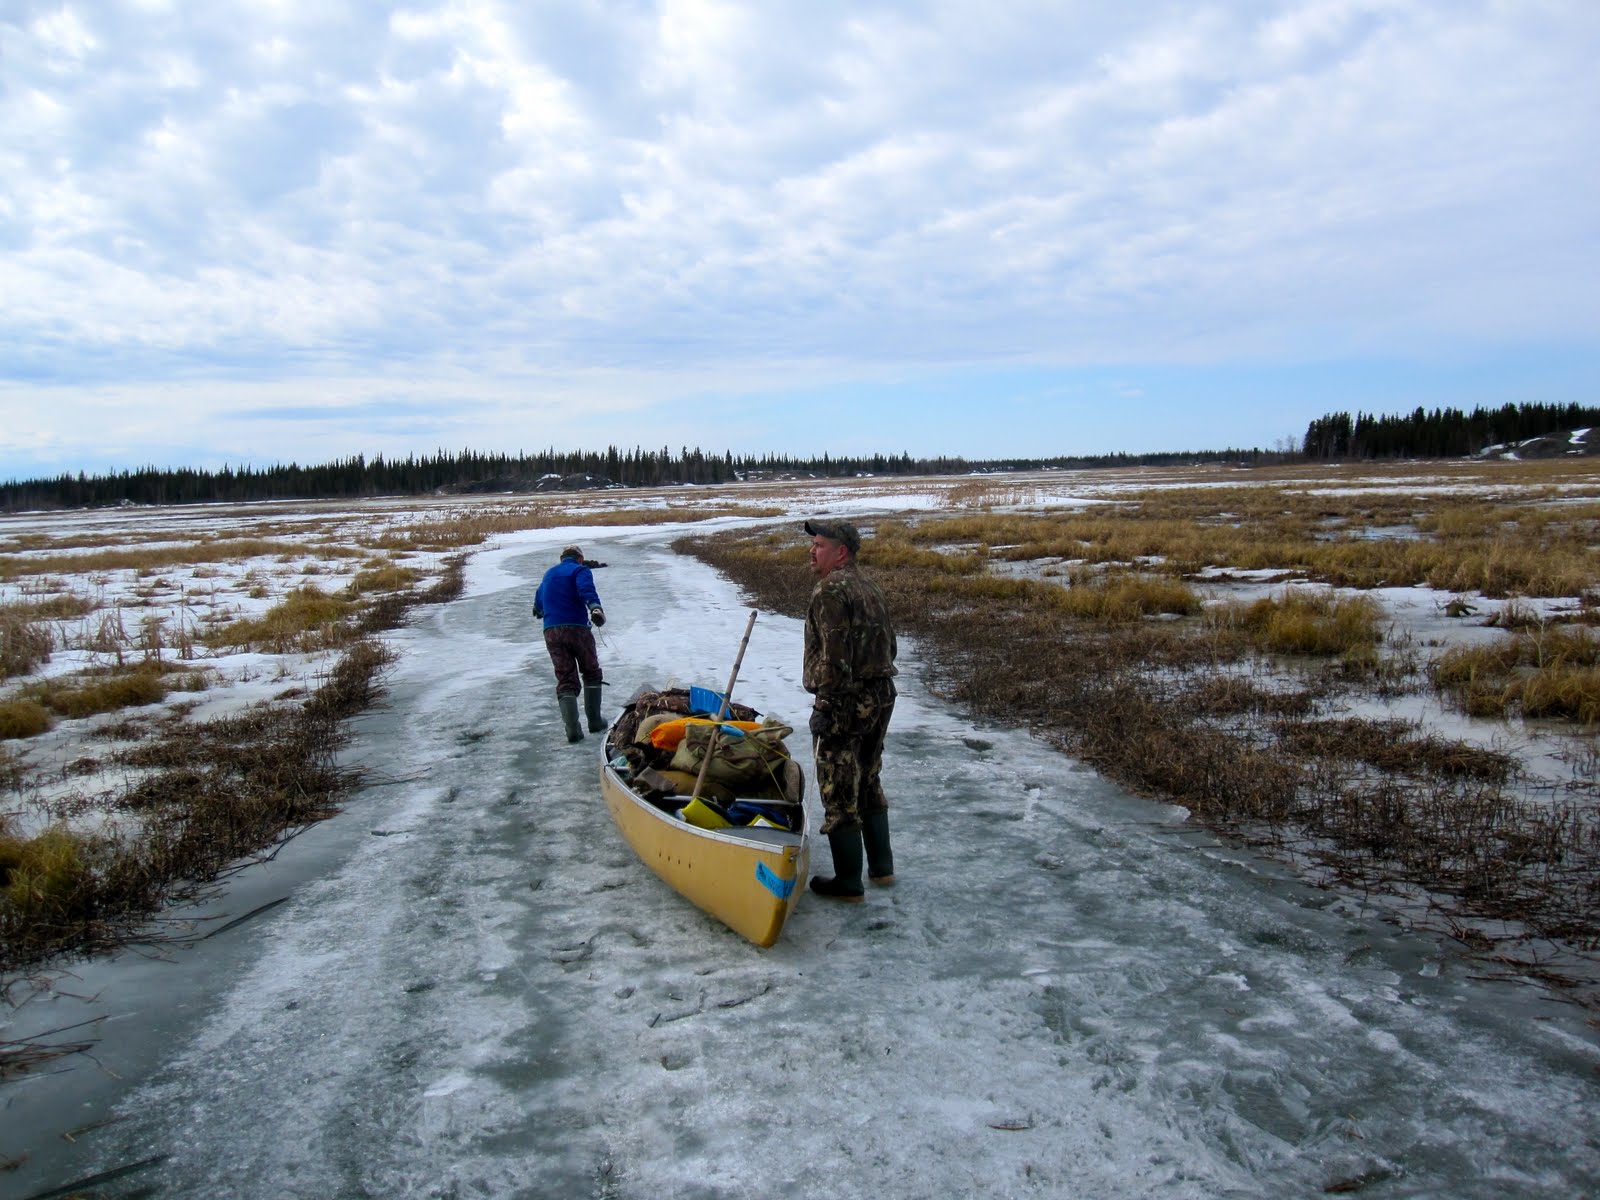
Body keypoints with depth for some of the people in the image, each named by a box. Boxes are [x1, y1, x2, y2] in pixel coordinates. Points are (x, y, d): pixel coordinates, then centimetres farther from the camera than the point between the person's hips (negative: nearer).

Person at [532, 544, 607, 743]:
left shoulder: (548, 574, 24)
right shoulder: (580, 570, 4)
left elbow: (539, 600, 43)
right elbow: (586, 589, -20)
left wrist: (539, 611, 65)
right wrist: (595, 607, -36)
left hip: (551, 631, 5)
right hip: (577, 628, -4)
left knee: (565, 680, 3)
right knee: (591, 674, 14)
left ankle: (572, 728, -12)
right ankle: (595, 721, 15)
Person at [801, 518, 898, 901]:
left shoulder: (831, 589, -16)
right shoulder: (871, 589, 13)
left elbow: (835, 656, -23)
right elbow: (890, 648, 17)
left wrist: (827, 705, -20)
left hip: (844, 702, -9)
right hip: (882, 697, 9)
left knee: (840, 795, 2)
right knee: (868, 783, 21)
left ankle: (848, 882, 10)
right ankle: (881, 867, 29)